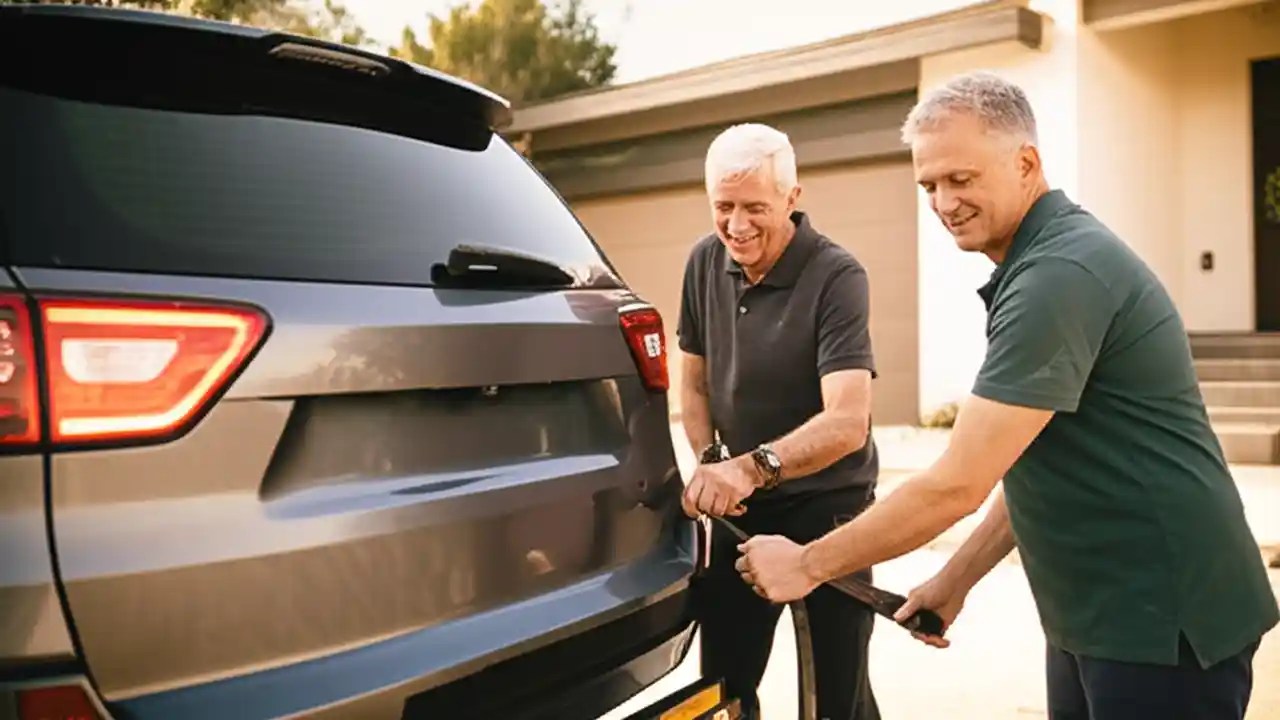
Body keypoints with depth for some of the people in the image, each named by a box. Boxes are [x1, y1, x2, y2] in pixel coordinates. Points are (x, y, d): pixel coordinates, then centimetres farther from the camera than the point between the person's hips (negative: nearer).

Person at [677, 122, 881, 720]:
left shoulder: (836, 277, -20)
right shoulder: (705, 263, -2)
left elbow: (848, 423, -31)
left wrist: (753, 466, -46)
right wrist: (712, 465, -7)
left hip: (826, 507, -5)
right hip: (741, 510, 5)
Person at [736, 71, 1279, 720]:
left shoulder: (1061, 274, -23)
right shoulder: (1041, 263, 10)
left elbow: (958, 484, -25)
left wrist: (808, 564, -15)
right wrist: (955, 581, 14)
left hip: (1162, 621, -9)